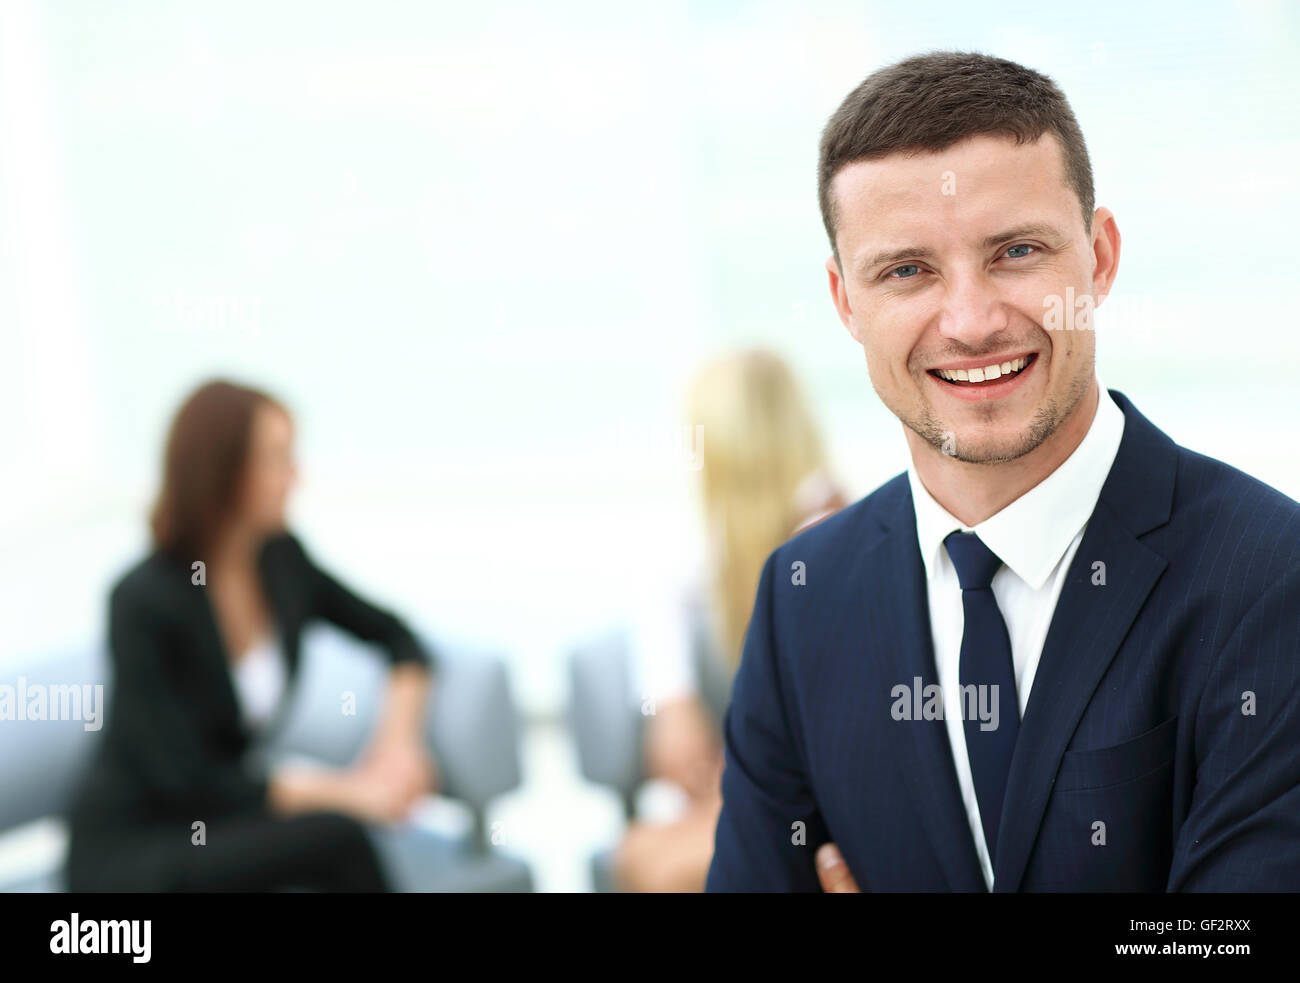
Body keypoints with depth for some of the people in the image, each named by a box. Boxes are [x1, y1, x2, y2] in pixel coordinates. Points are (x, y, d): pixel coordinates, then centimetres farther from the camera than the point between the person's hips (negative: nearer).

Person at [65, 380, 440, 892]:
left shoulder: (280, 560, -2)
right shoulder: (143, 603, -21)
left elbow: (398, 638, 9)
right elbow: (185, 783, -22)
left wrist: (399, 734, -11)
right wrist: (347, 792, -22)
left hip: (221, 828, 6)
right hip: (126, 854, -6)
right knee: (336, 837, -30)